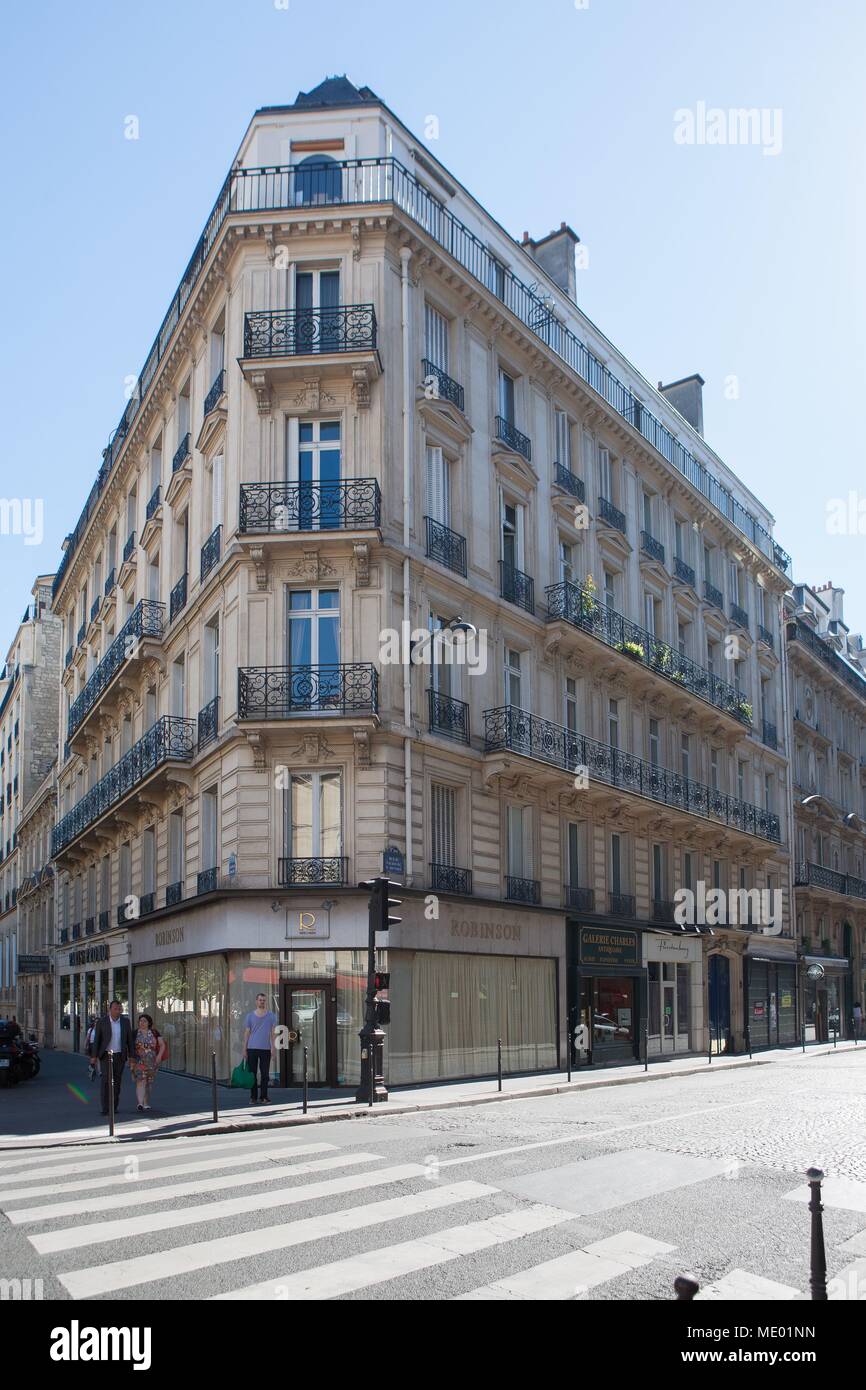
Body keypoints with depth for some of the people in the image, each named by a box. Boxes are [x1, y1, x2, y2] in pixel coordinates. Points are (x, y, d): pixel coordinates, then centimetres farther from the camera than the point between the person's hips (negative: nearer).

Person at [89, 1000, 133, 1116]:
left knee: (117, 1081, 5)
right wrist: (94, 1056, -9)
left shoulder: (126, 1021, -1)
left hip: (120, 1056, 2)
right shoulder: (102, 1021, -8)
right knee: (106, 1080, -12)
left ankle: (114, 1107, 13)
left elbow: (129, 1039, 5)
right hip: (106, 1055, -2)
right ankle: (105, 1108, -12)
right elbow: (97, 1039, -5)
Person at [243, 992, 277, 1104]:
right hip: (252, 1048, 0)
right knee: (252, 1074, 2)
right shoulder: (250, 1016, 8)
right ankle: (253, 1097, 9)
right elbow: (247, 1033, 8)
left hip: (266, 1049, 0)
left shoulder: (271, 1016, 7)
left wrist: (273, 1047, -5)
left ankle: (264, 1097, 8)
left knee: (265, 1074, 1)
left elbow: (273, 1032, 5)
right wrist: (244, 1049, 2)